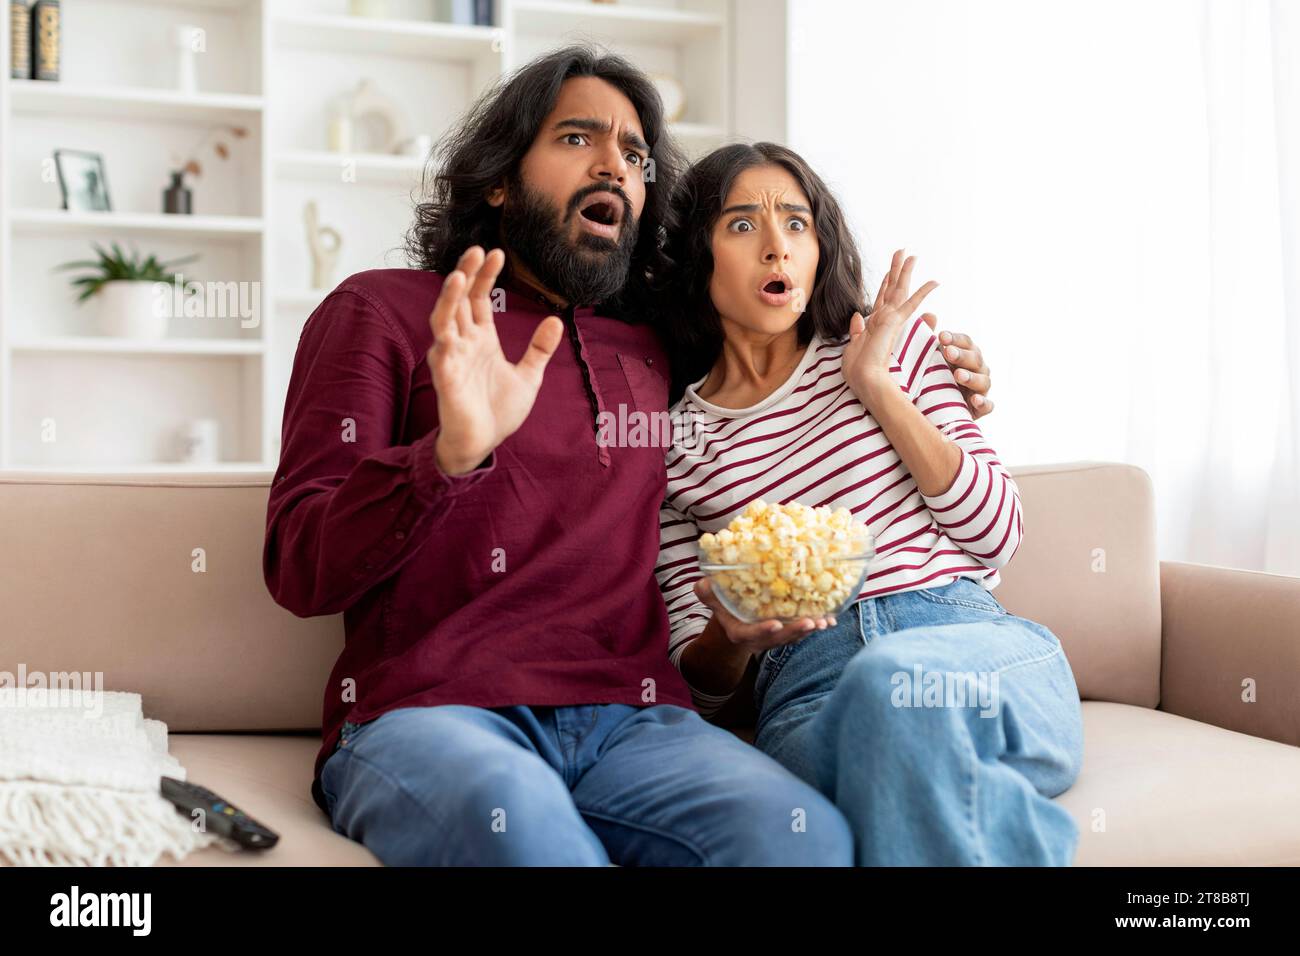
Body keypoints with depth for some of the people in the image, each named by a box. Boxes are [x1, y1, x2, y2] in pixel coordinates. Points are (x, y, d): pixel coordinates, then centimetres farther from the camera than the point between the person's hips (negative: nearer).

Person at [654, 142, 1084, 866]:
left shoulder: (894, 342, 15)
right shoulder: (671, 440, 12)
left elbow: (997, 535, 6)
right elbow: (697, 683, 11)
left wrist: (876, 385, 1)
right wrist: (733, 638, -14)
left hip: (972, 642, 2)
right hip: (807, 688, -1)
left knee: (891, 681, -36)